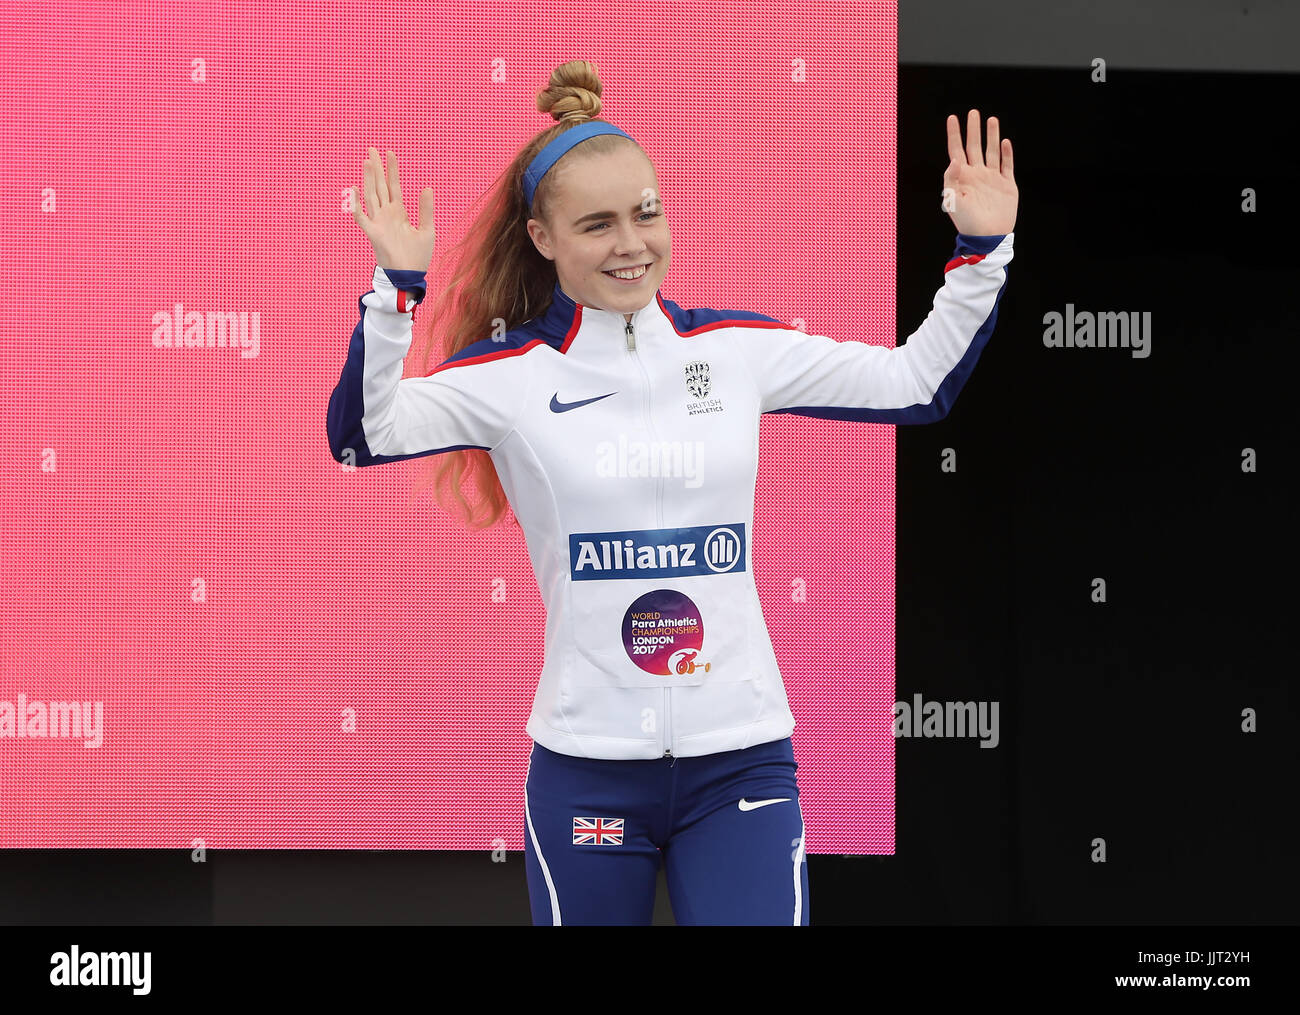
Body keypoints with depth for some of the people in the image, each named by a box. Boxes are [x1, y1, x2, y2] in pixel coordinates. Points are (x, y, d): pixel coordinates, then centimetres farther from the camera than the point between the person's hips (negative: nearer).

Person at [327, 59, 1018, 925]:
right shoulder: (513, 373, -2)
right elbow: (363, 435, -16)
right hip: (587, 766, -1)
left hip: (742, 756, 1)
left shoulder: (737, 350, 5)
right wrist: (396, 292, -27)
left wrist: (982, 254, 3)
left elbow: (920, 384, 12)